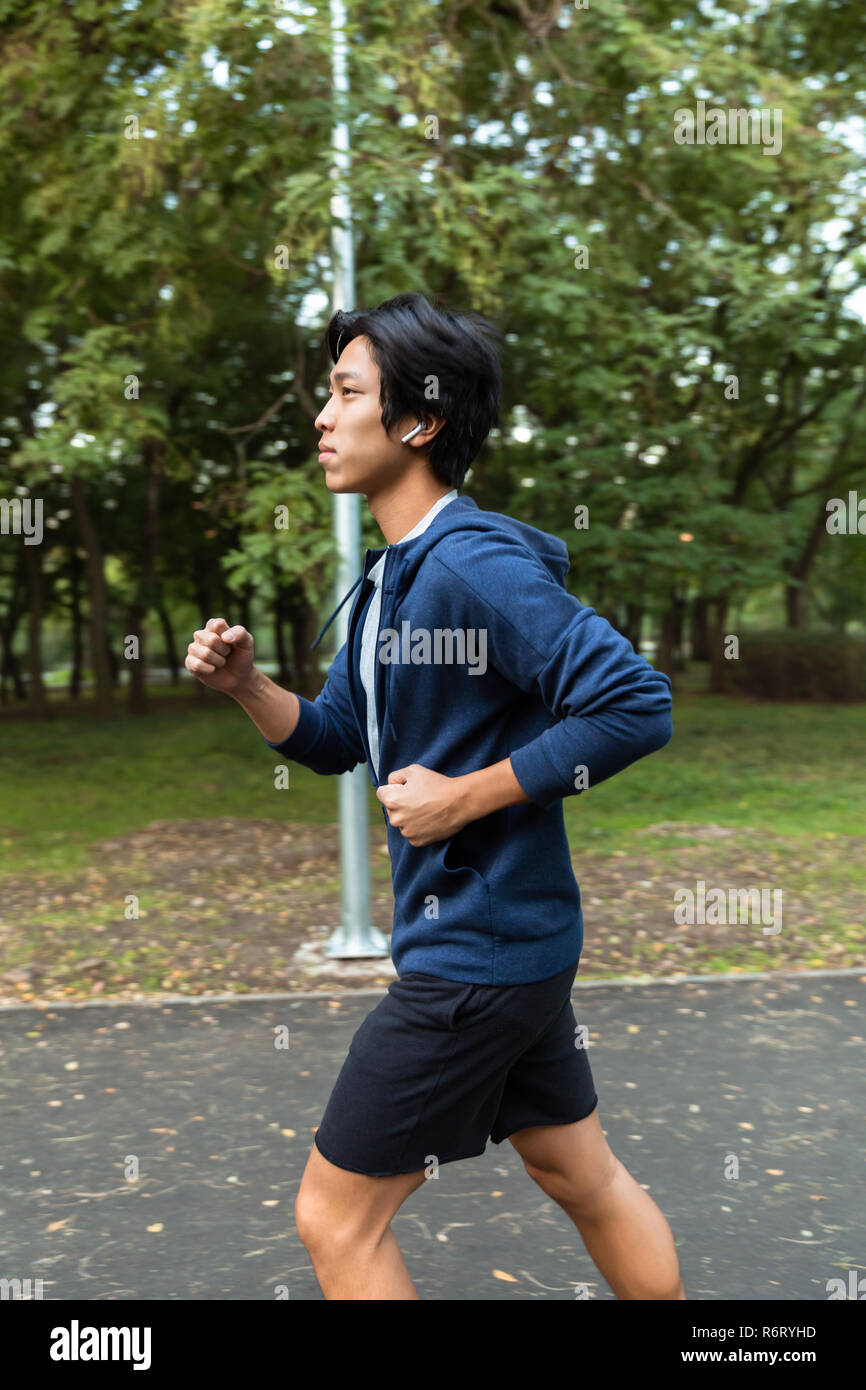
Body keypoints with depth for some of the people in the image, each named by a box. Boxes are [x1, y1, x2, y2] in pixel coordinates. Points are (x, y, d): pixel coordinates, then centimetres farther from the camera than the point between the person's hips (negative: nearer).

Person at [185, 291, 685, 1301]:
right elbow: (335, 739, 16)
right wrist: (246, 685, -3)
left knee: (334, 1219, 3)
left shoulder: (475, 563, -21)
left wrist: (468, 796, -22)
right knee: (587, 1182, 21)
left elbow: (636, 705, -27)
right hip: (510, 941, 10)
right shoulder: (388, 577, 10)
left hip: (475, 950, -10)